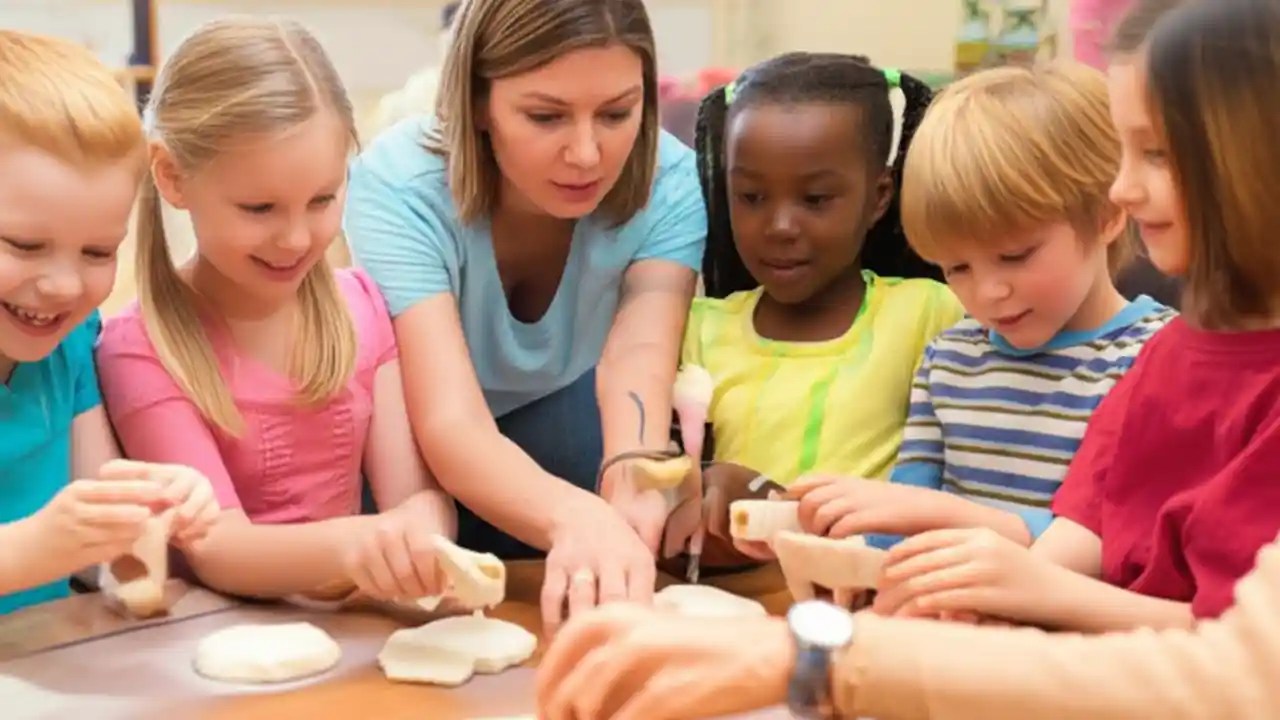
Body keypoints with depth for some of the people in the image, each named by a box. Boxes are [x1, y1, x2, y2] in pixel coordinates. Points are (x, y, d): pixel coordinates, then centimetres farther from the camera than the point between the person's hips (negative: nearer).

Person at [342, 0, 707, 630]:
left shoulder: (668, 184, -23)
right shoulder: (399, 187, -32)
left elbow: (638, 366, -39)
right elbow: (450, 424, -44)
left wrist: (630, 497, -62)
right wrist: (576, 517, -65)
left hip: (568, 444, 2)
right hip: (424, 462, -2)